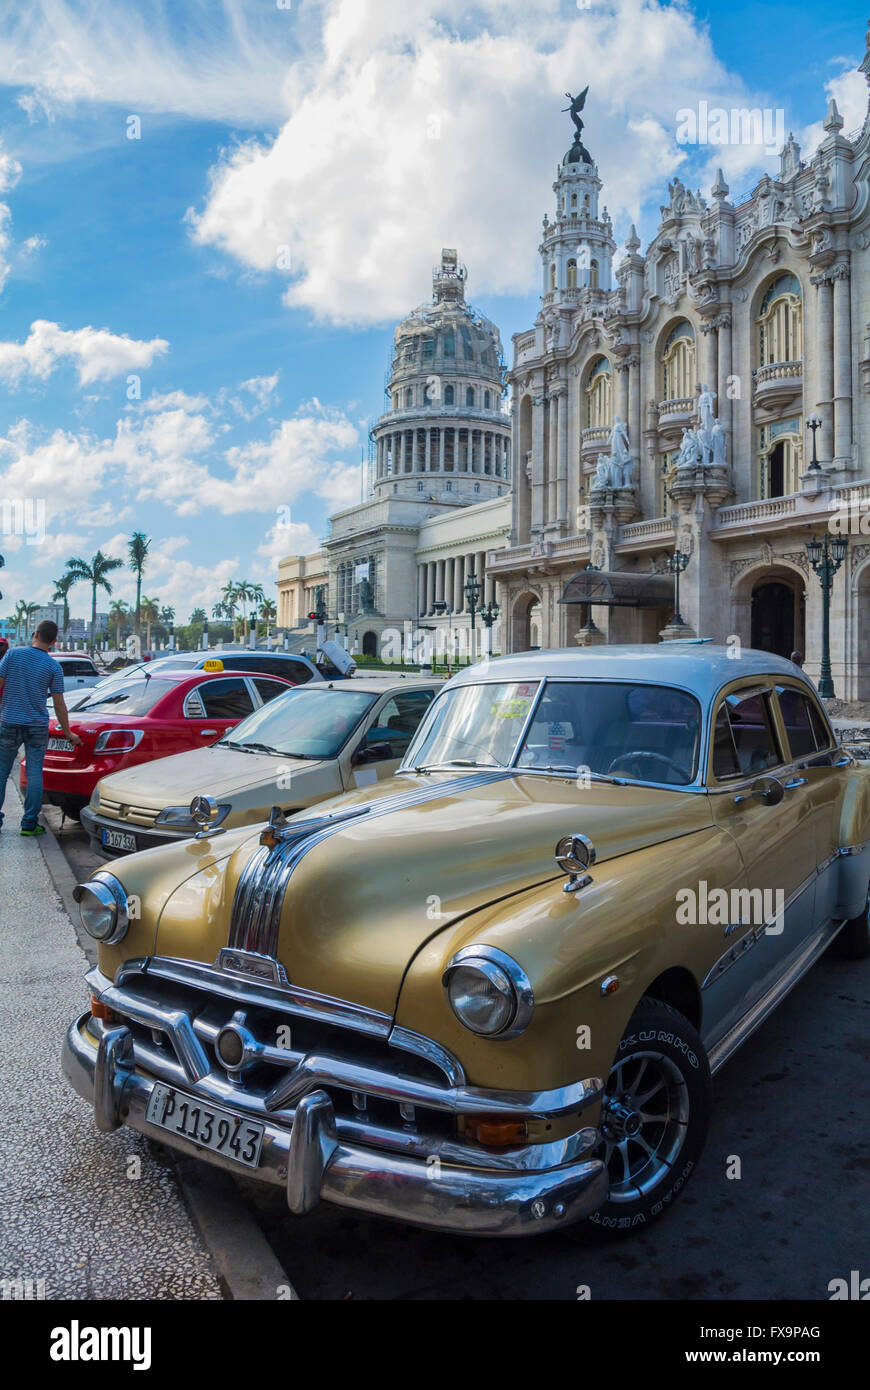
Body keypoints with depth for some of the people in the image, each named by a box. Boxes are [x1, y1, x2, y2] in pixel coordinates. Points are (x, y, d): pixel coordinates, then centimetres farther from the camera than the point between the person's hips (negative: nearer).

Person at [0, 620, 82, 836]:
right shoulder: (53, 666, -3)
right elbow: (59, 704, 0)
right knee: (34, 774, 4)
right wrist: (68, 733, 9)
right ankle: (29, 824, 5)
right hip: (38, 726, 0)